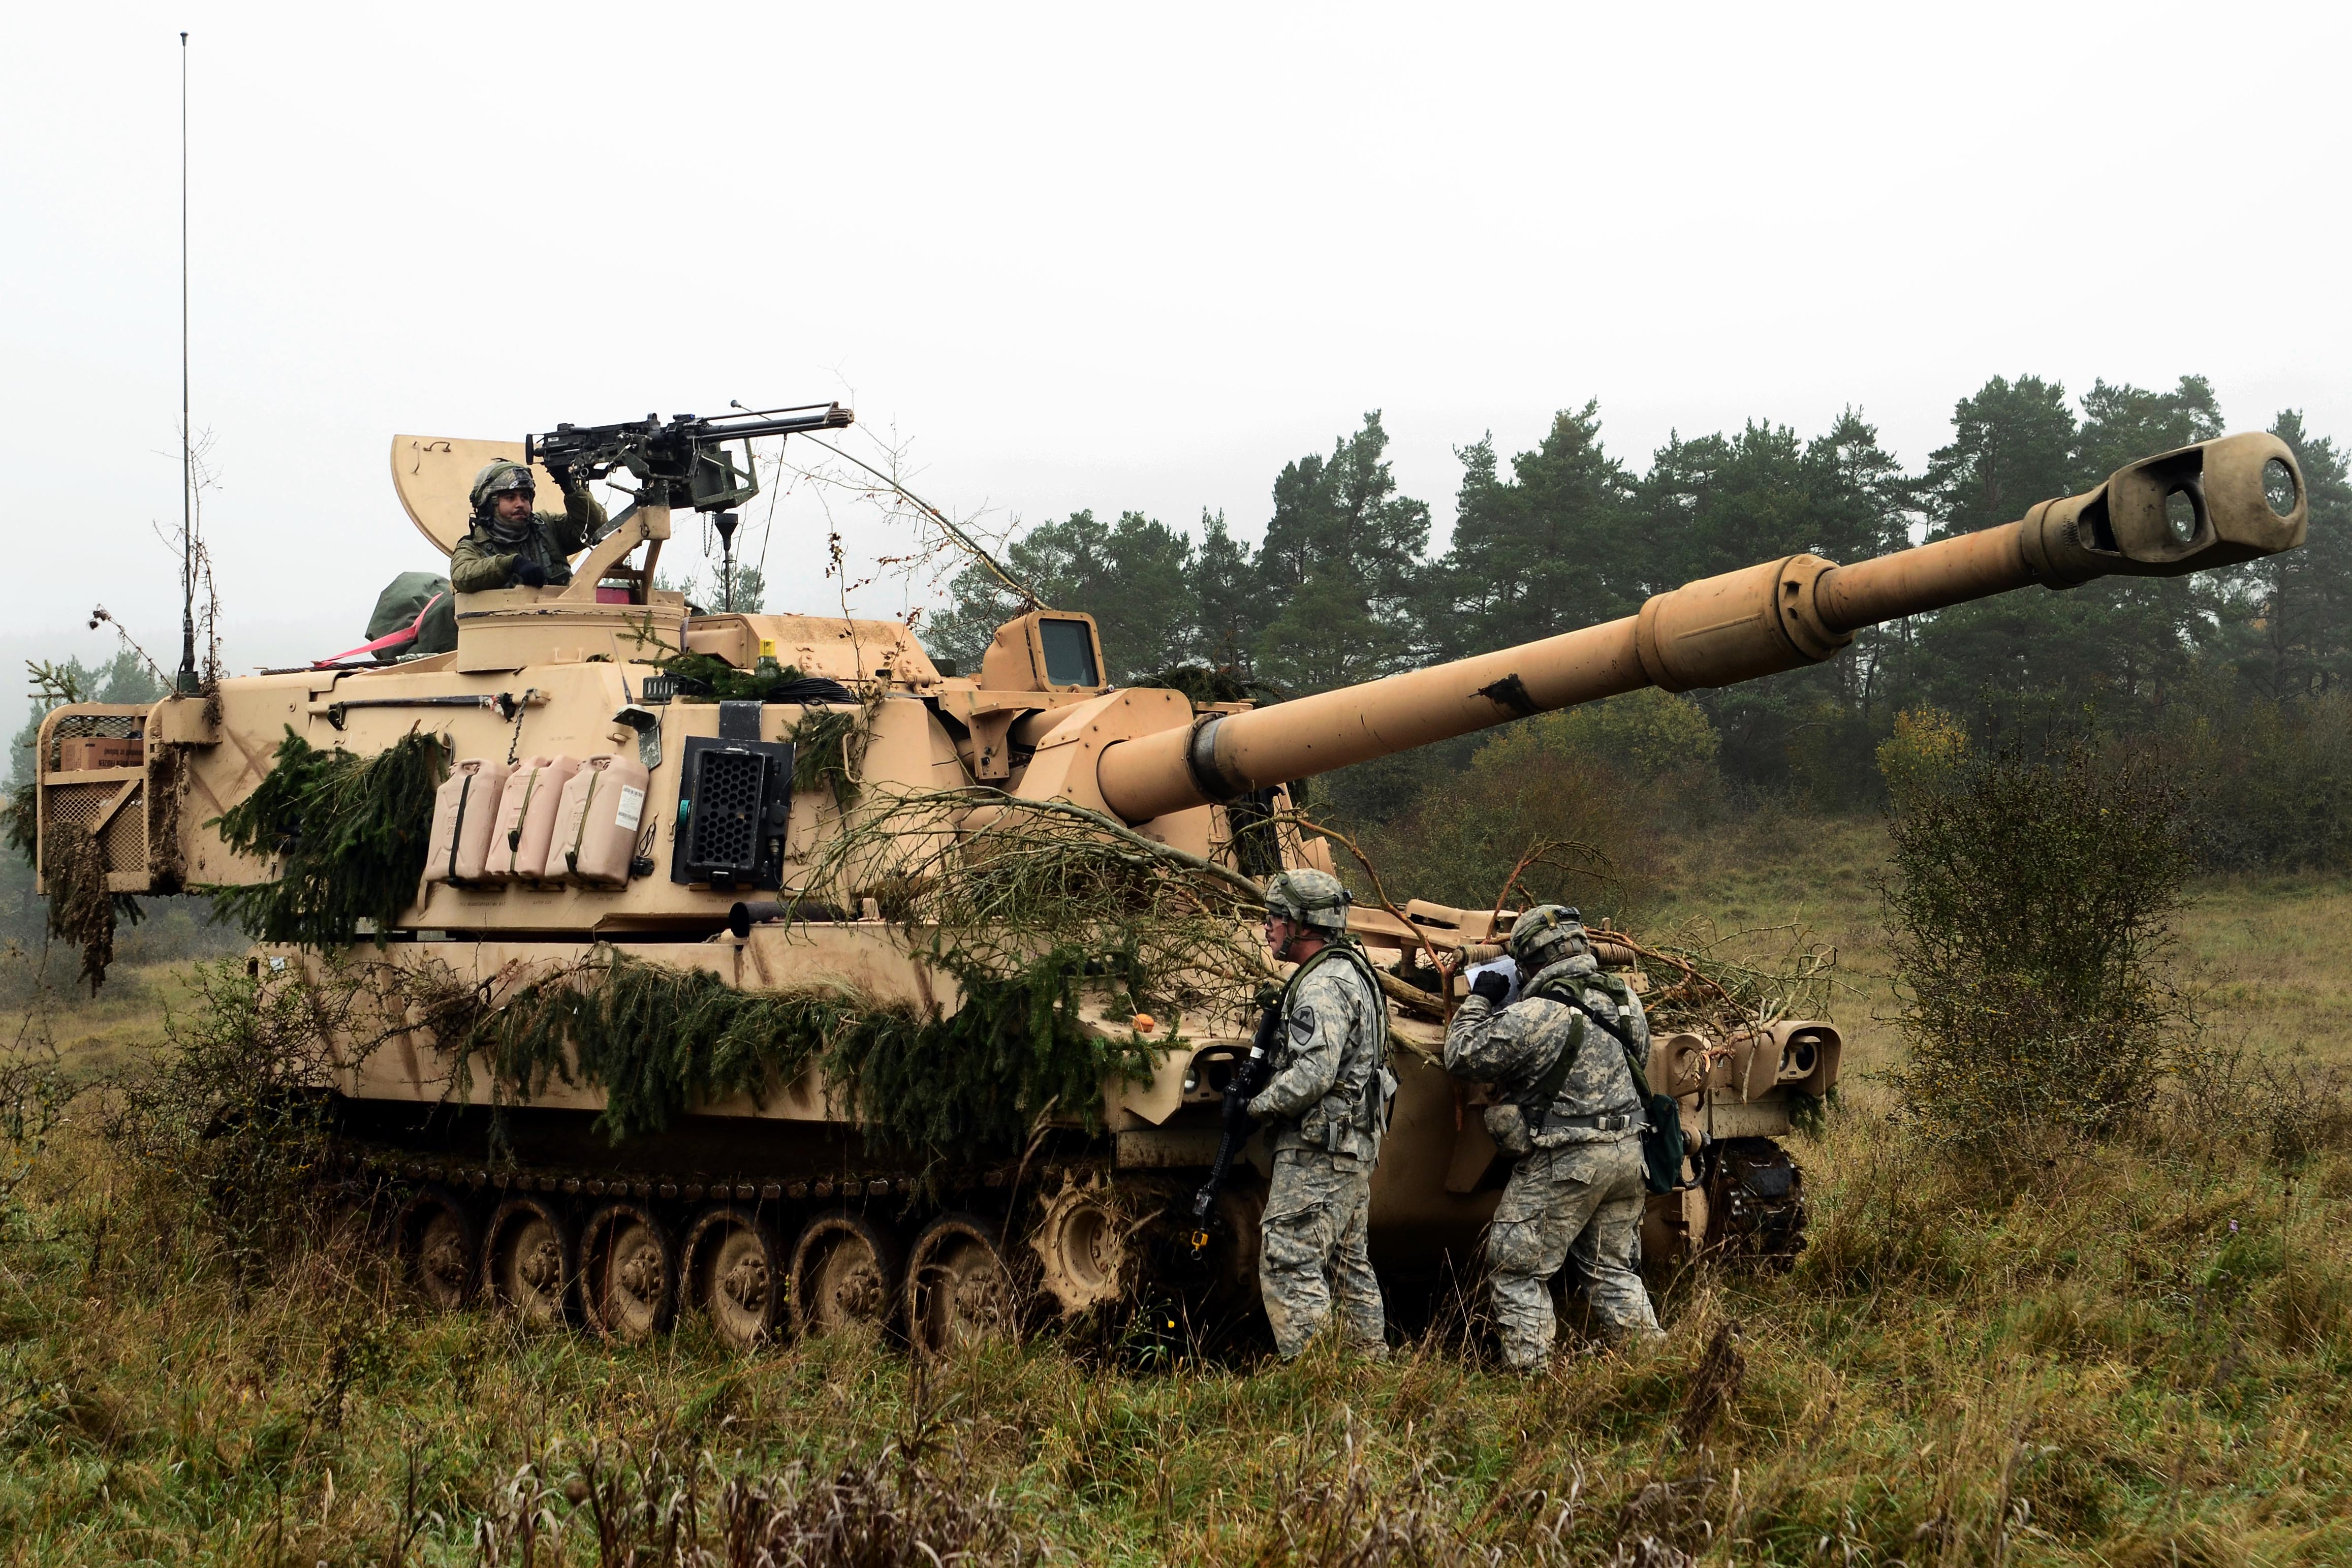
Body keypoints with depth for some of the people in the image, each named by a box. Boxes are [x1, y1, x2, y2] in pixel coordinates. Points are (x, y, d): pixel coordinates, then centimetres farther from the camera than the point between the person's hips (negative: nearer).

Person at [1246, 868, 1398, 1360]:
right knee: (1350, 1265, 16)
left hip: (1315, 1151, -11)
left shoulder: (1323, 986, -17)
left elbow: (1312, 1074, -27)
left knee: (1289, 1265, -10)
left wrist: (1259, 1104, -13)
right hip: (1354, 1148, 11)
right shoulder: (1352, 973, 17)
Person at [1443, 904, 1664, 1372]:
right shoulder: (1625, 1000, 2)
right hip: (1628, 1154, 7)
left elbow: (1464, 1057, -13)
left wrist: (1479, 1000, 2)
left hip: (1563, 1165, -7)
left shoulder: (1538, 1015, -19)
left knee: (1519, 1270, 5)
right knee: (1613, 1269, 20)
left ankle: (1529, 1371, 4)